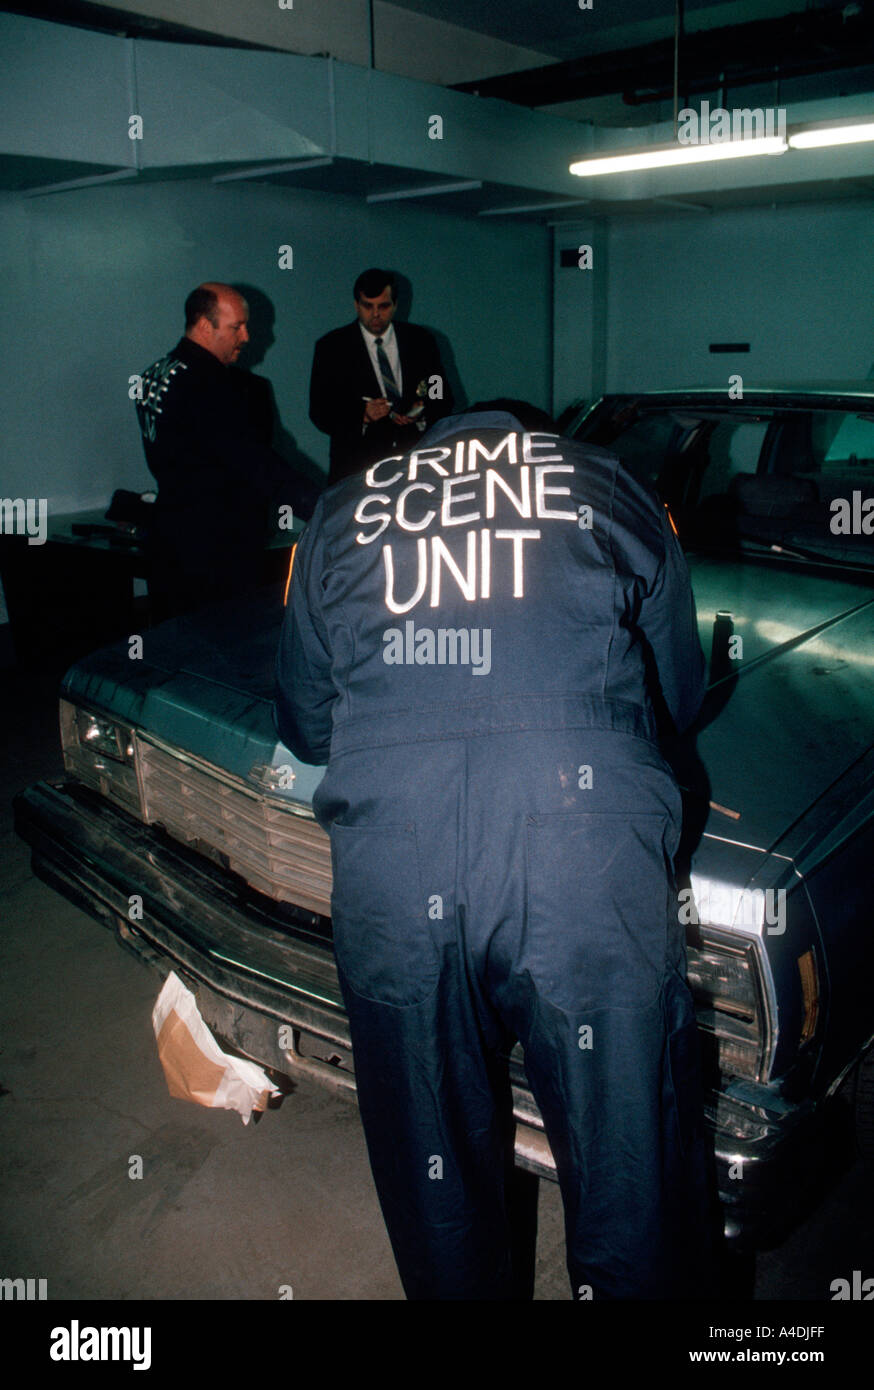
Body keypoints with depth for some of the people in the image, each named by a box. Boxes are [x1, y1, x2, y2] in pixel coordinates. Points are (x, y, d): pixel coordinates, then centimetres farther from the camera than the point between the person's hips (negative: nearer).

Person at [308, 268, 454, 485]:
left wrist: (422, 413, -6)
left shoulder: (420, 340, 12)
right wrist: (362, 415, -15)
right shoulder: (332, 346, 6)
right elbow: (319, 412, 1)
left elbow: (444, 398, 16)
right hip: (357, 465, -2)